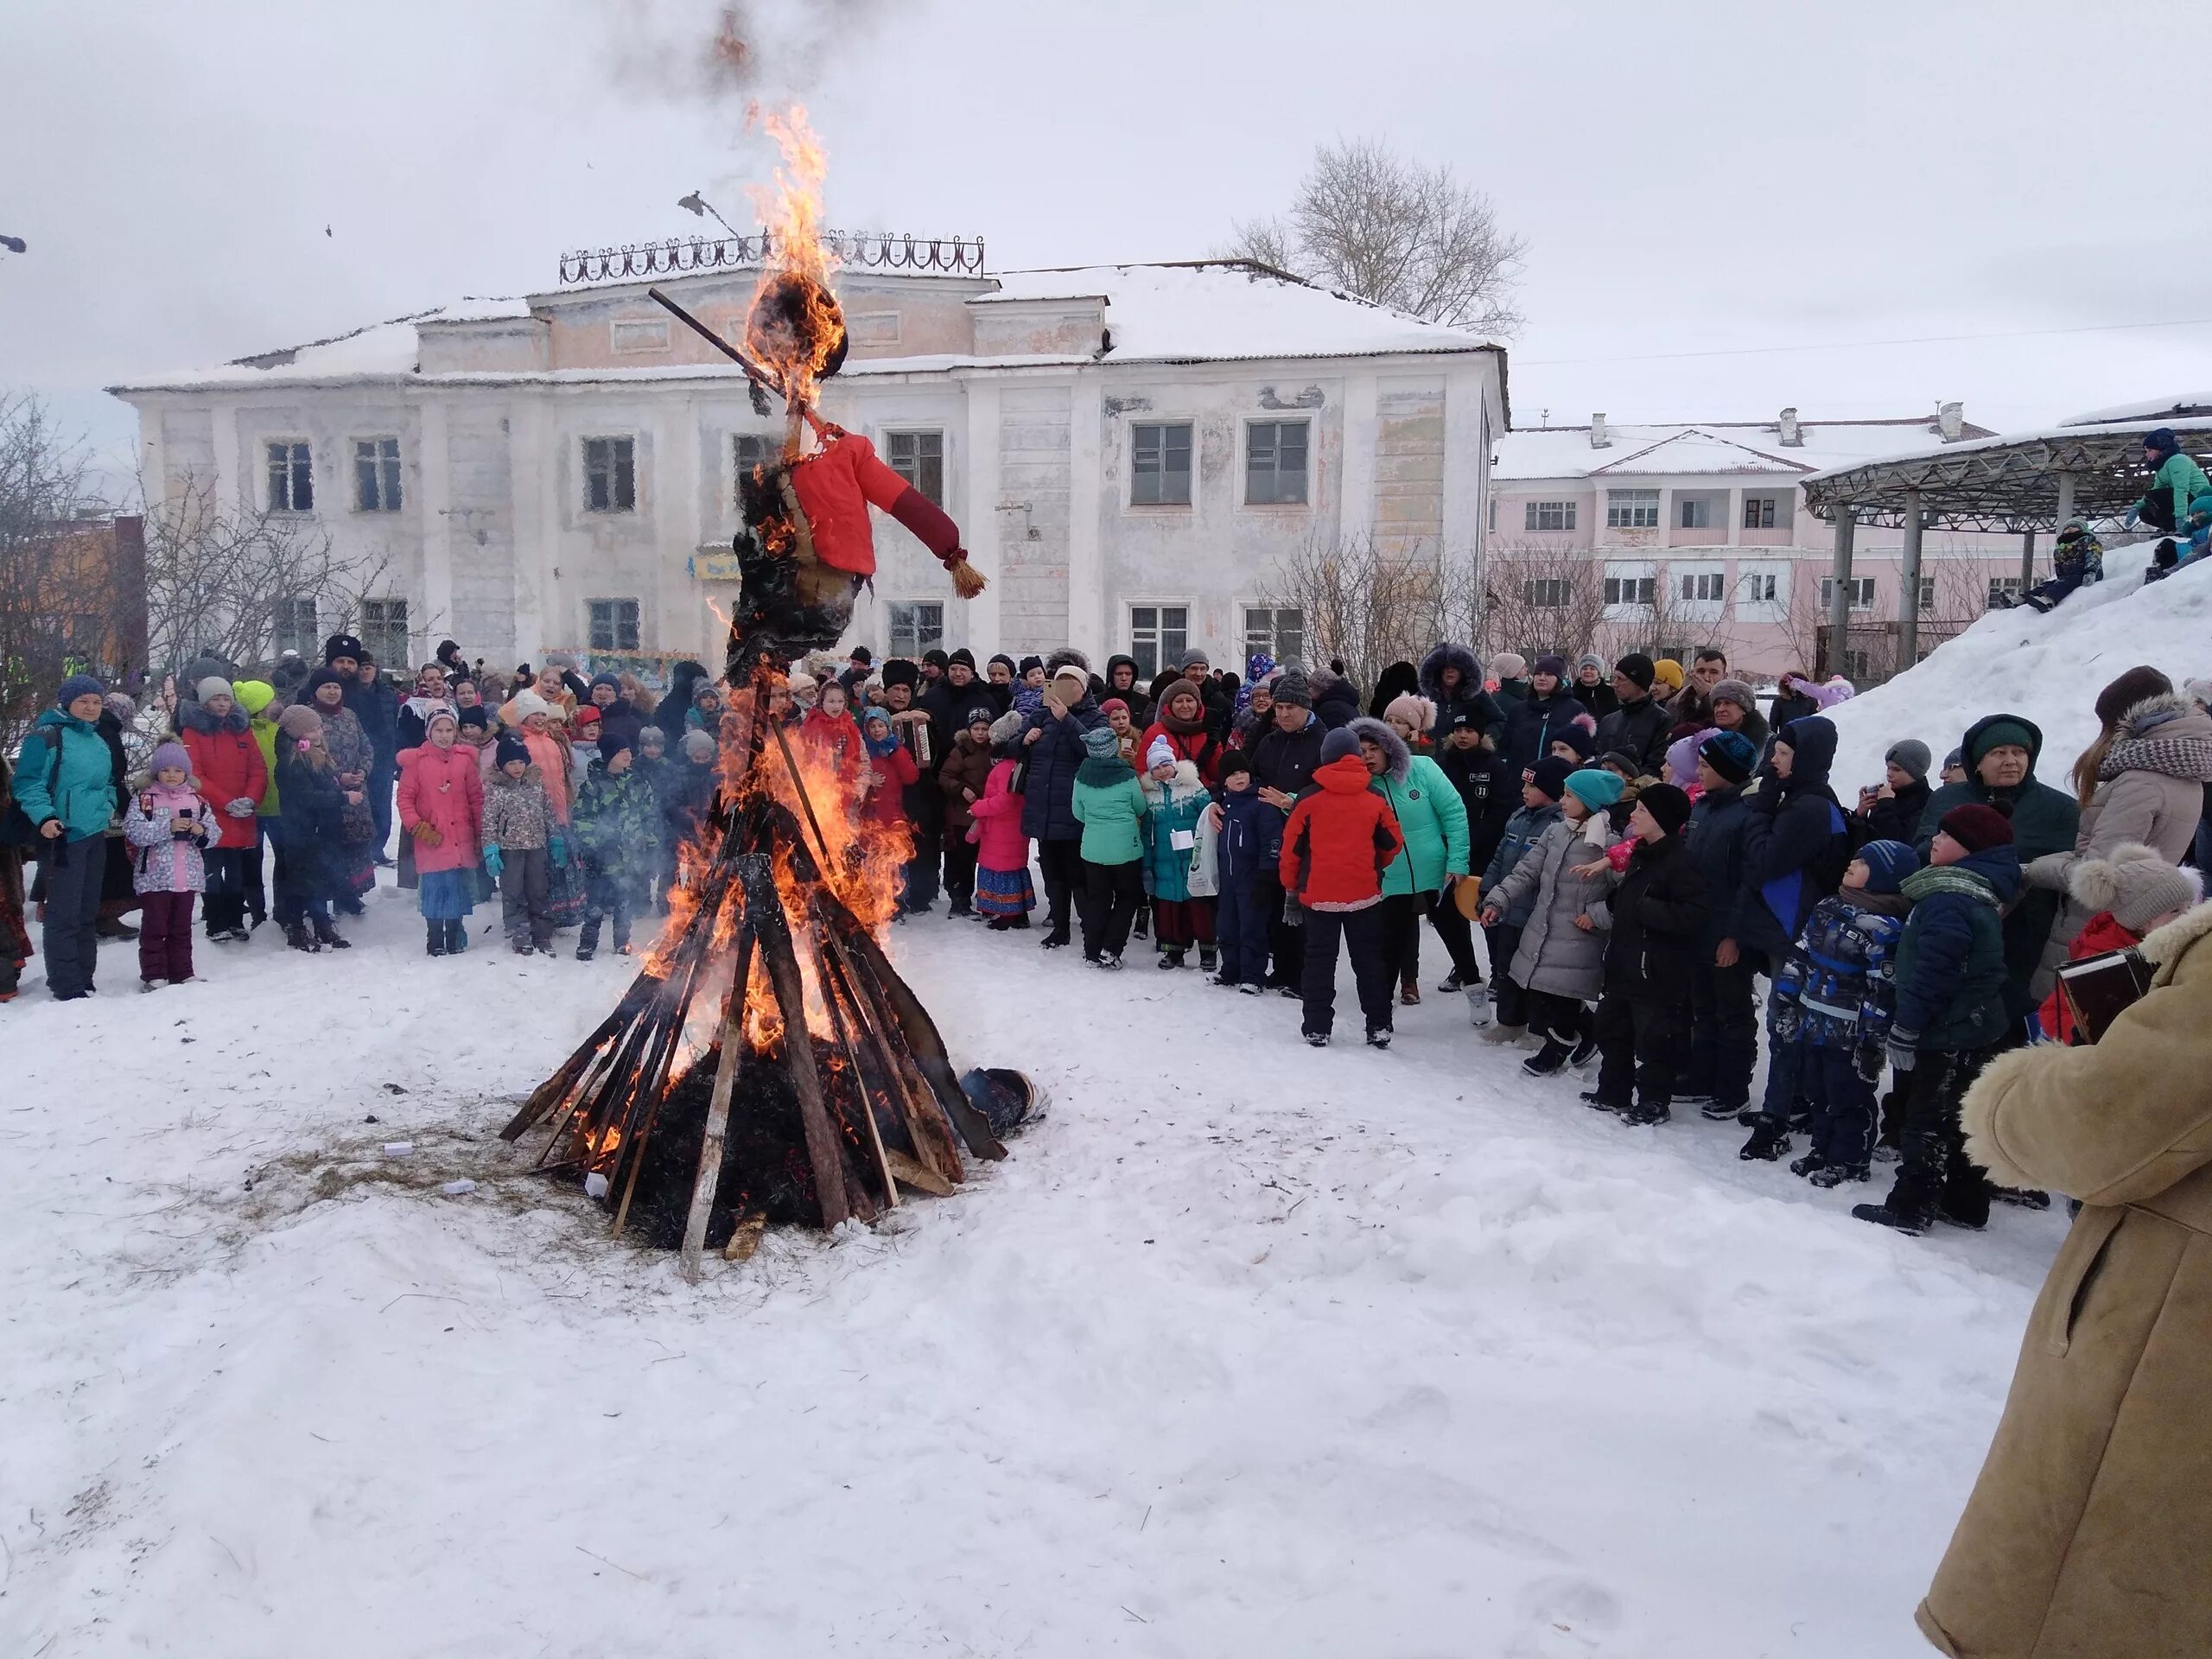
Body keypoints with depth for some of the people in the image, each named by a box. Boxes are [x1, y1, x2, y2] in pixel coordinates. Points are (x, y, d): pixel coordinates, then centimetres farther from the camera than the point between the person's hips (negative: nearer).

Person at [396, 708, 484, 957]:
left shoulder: (465, 759, 6)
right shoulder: (416, 760, 0)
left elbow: (477, 799, 8)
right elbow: (404, 799, 0)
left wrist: (481, 834, 6)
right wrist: (418, 827, -11)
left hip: (461, 840, 2)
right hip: (430, 841, -2)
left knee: (458, 890, 7)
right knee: (434, 890, 0)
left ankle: (455, 938, 19)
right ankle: (435, 942, 12)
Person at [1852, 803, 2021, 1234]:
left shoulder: (1948, 902, -22)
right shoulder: (1979, 895, 12)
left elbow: (1931, 972, -26)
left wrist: (1904, 1030, -21)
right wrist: (1911, 1026, 20)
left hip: (1948, 1035, -10)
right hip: (1978, 1029, 10)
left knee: (1928, 1124, -1)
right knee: (1965, 1121, 17)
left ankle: (1908, 1209, 6)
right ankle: (1966, 1204, 28)